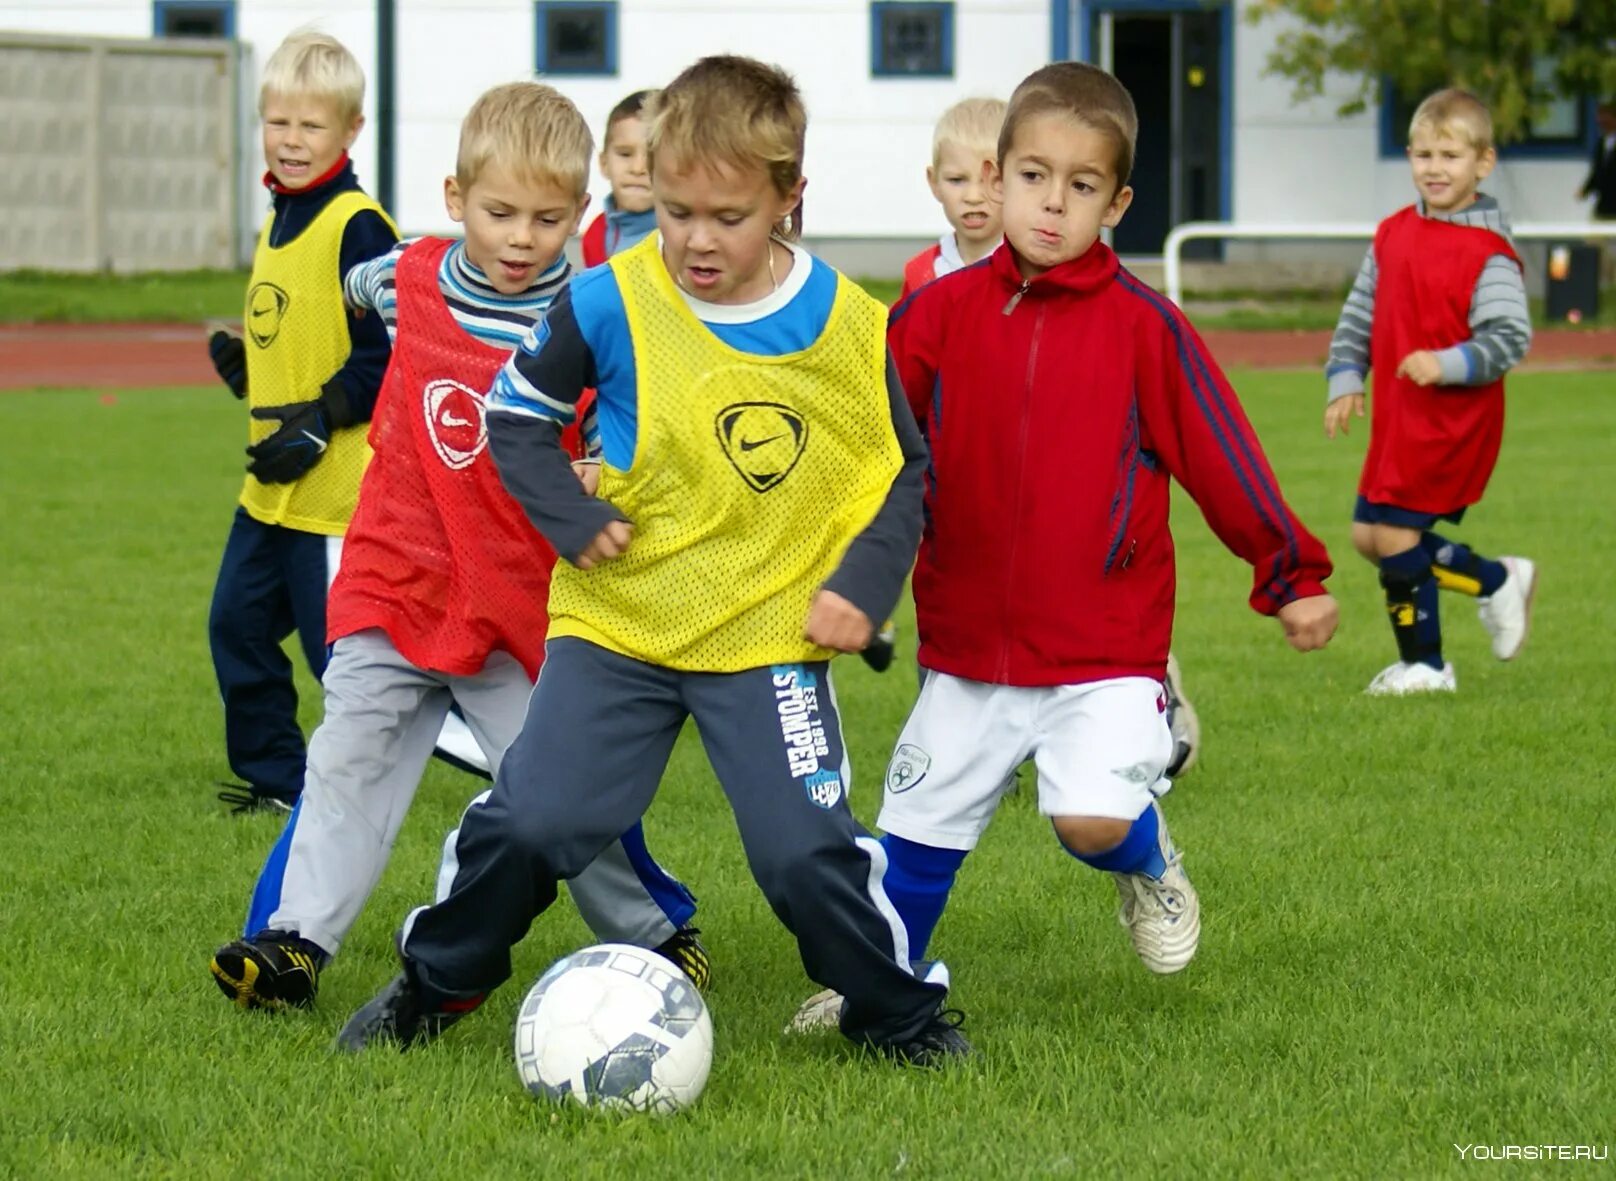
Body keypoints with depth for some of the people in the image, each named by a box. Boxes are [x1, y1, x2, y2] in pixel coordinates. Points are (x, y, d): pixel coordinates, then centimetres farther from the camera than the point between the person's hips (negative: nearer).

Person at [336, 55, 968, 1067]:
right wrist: (571, 517, -10)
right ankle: (436, 986, 19)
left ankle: (903, 1014, 15)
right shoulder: (611, 305, -9)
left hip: (772, 632, 0)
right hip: (618, 620, 0)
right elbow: (517, 414, 5)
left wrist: (864, 585, -5)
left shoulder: (848, 328, -6)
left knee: (807, 852, -10)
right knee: (532, 822, -7)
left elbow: (904, 472, 7)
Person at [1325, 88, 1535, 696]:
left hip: (1454, 418, -8)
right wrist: (1344, 381, 8)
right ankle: (1498, 582, 23)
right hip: (1396, 415, 8)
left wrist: (1448, 364, -30)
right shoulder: (1393, 234, 8)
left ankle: (1422, 664, 9)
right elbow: (1360, 312, 16)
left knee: (1396, 535, -7)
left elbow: (1510, 338, -18)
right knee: (1369, 535, 9)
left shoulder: (1489, 254, -14)